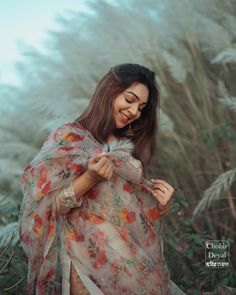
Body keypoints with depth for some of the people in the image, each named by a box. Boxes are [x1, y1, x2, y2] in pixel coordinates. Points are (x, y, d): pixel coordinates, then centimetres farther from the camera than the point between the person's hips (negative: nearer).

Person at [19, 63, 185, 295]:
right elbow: (44, 206, -11)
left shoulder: (130, 147, 11)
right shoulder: (67, 138, -5)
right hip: (91, 260, -5)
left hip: (137, 259, 5)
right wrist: (89, 178, -23)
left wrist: (161, 206, -5)